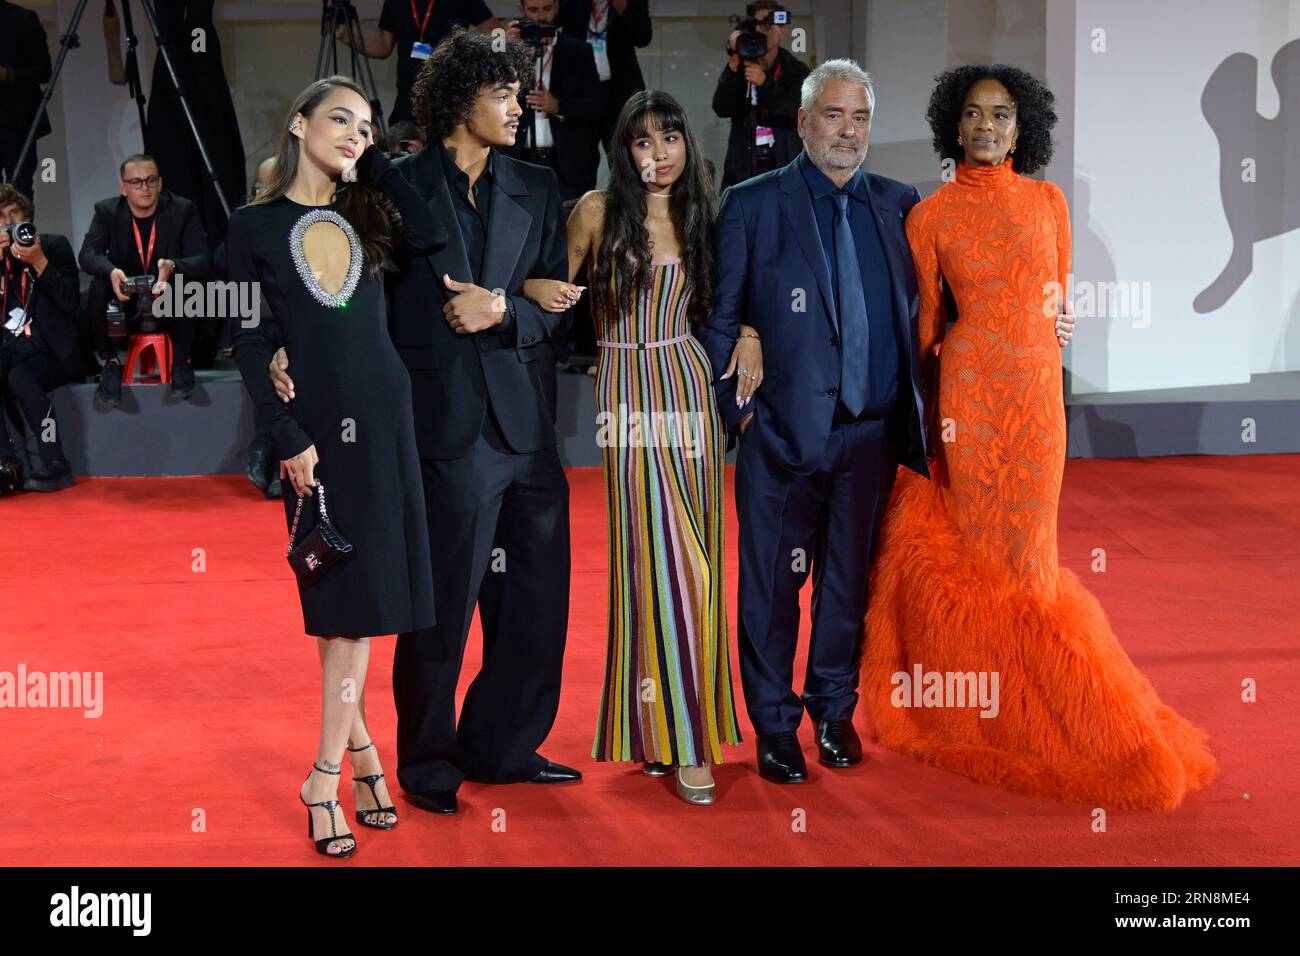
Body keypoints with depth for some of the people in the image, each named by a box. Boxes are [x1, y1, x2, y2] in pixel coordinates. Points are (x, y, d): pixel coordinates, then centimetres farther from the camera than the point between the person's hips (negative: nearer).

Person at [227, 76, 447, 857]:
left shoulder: (366, 214, 11)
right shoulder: (255, 226, 0)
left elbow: (435, 237, -10)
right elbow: (250, 343, -4)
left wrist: (377, 162, -2)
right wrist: (289, 437, -11)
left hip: (383, 415, 3)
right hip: (314, 422, -3)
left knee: (360, 593, 3)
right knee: (336, 595, 3)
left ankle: (327, 774, 10)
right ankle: (357, 742, 17)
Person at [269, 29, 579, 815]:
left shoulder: (537, 190, 11)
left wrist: (501, 310, -11)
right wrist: (294, 349, -18)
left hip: (527, 427, 5)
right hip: (447, 427, -5)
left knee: (538, 601, 12)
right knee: (442, 605, 3)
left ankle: (499, 748, 29)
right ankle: (427, 764, 20)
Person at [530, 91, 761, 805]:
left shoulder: (702, 215, 10)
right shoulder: (598, 210, 1)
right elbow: (560, 283, 8)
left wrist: (749, 332, 1)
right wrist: (539, 289, -15)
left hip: (688, 384, 3)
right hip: (626, 390, -3)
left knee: (690, 551, 3)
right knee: (651, 549, -7)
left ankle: (684, 728, 13)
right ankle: (663, 728, 1)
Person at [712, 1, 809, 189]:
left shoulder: (796, 71, 5)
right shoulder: (740, 68, 8)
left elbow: (798, 115, -8)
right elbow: (722, 109, -5)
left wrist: (765, 83, -19)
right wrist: (733, 67, -17)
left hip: (784, 171, -1)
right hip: (743, 171, 1)